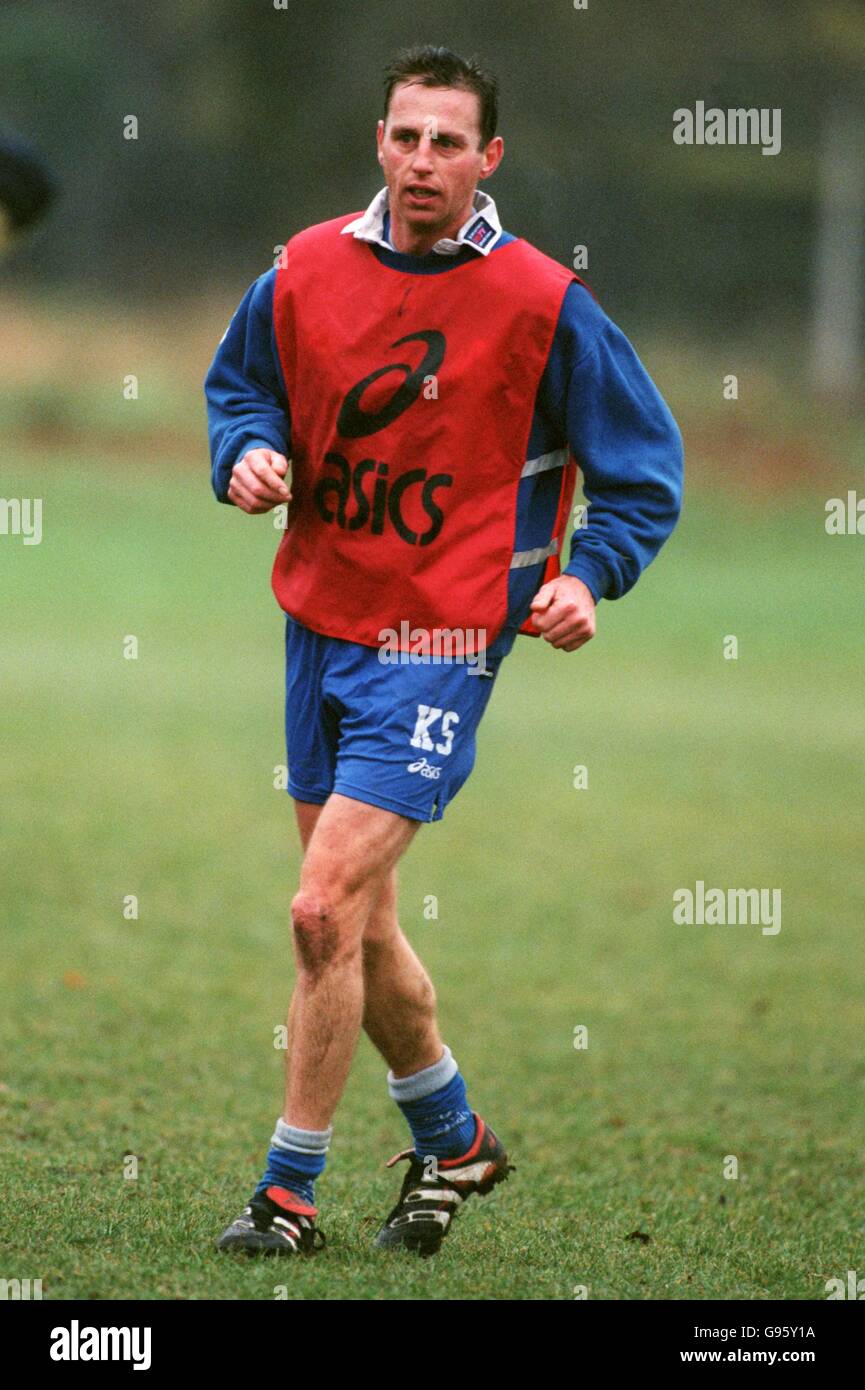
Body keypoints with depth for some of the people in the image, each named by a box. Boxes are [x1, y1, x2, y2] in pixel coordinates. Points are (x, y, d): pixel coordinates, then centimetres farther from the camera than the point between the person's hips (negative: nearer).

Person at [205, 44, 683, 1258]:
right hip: (319, 621, 5)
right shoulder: (305, 272, 0)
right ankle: (453, 1142, 35)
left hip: (439, 644, -5)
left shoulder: (542, 305, -10)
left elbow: (643, 464, -2)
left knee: (327, 914, -14)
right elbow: (238, 382, 18)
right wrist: (245, 452, -4)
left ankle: (289, 1193, -2)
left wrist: (587, 576, -17)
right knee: (360, 929, 13)